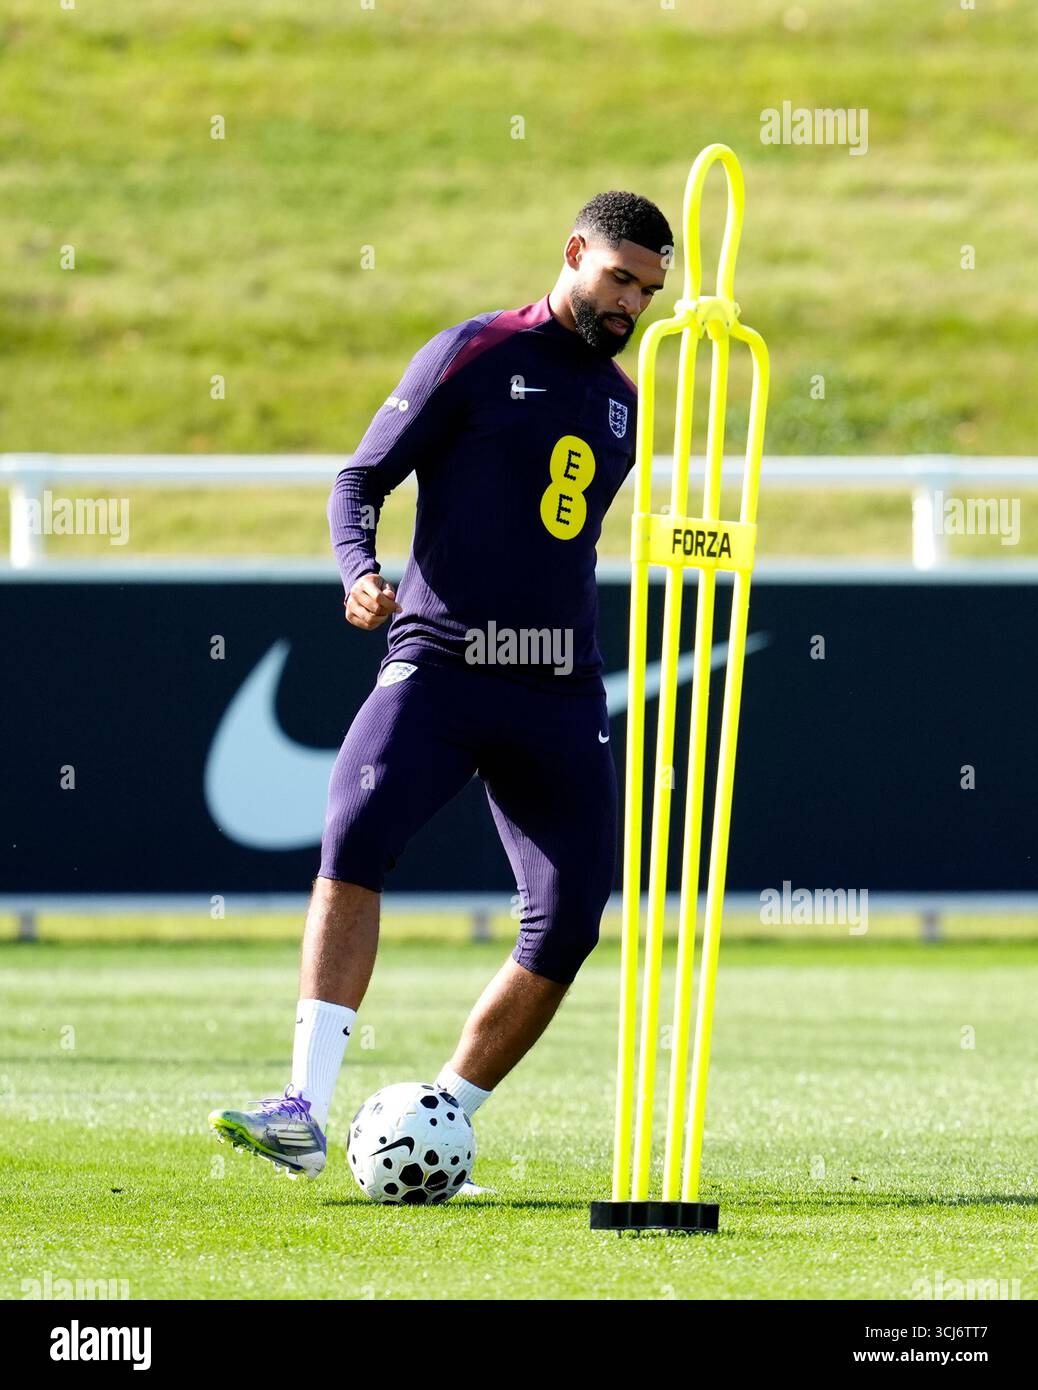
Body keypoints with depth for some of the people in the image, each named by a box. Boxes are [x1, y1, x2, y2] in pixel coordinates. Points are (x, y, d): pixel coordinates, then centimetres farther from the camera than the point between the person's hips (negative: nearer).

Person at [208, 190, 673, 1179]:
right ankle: (305, 1113, -33)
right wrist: (358, 573, -19)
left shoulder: (622, 405, 18)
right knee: (356, 836, -28)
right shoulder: (475, 354, 0)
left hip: (558, 693, 6)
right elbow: (360, 479, -1)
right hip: (436, 666, -6)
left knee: (569, 922, -5)